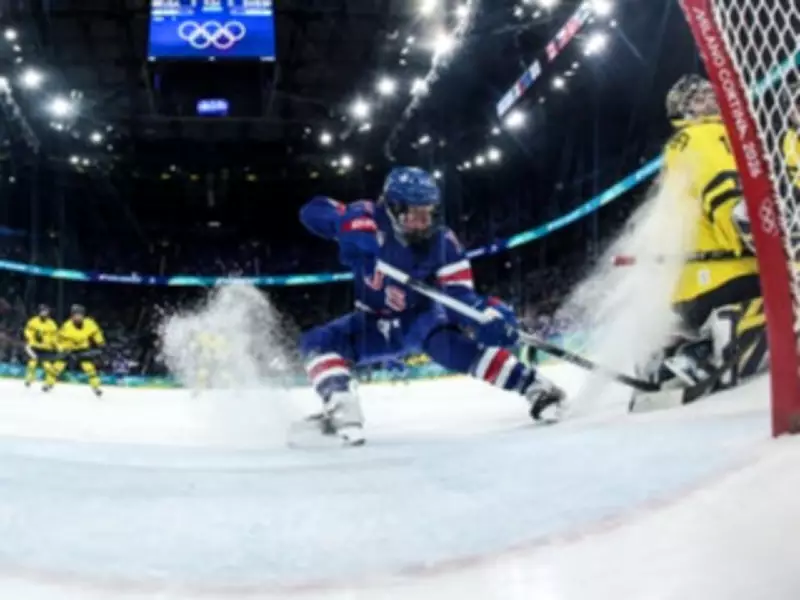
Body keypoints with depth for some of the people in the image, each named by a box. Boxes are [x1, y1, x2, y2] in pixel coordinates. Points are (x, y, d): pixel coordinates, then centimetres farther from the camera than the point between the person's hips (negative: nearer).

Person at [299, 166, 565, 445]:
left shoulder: (442, 242, -21)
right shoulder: (371, 219, -22)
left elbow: (460, 295, -25)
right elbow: (312, 211, -28)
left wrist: (491, 315, -46)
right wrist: (351, 226, -47)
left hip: (421, 319, -2)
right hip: (375, 326, 2)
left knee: (453, 343, -34)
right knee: (320, 342, -20)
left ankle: (533, 387, -32)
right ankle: (343, 411, -25)